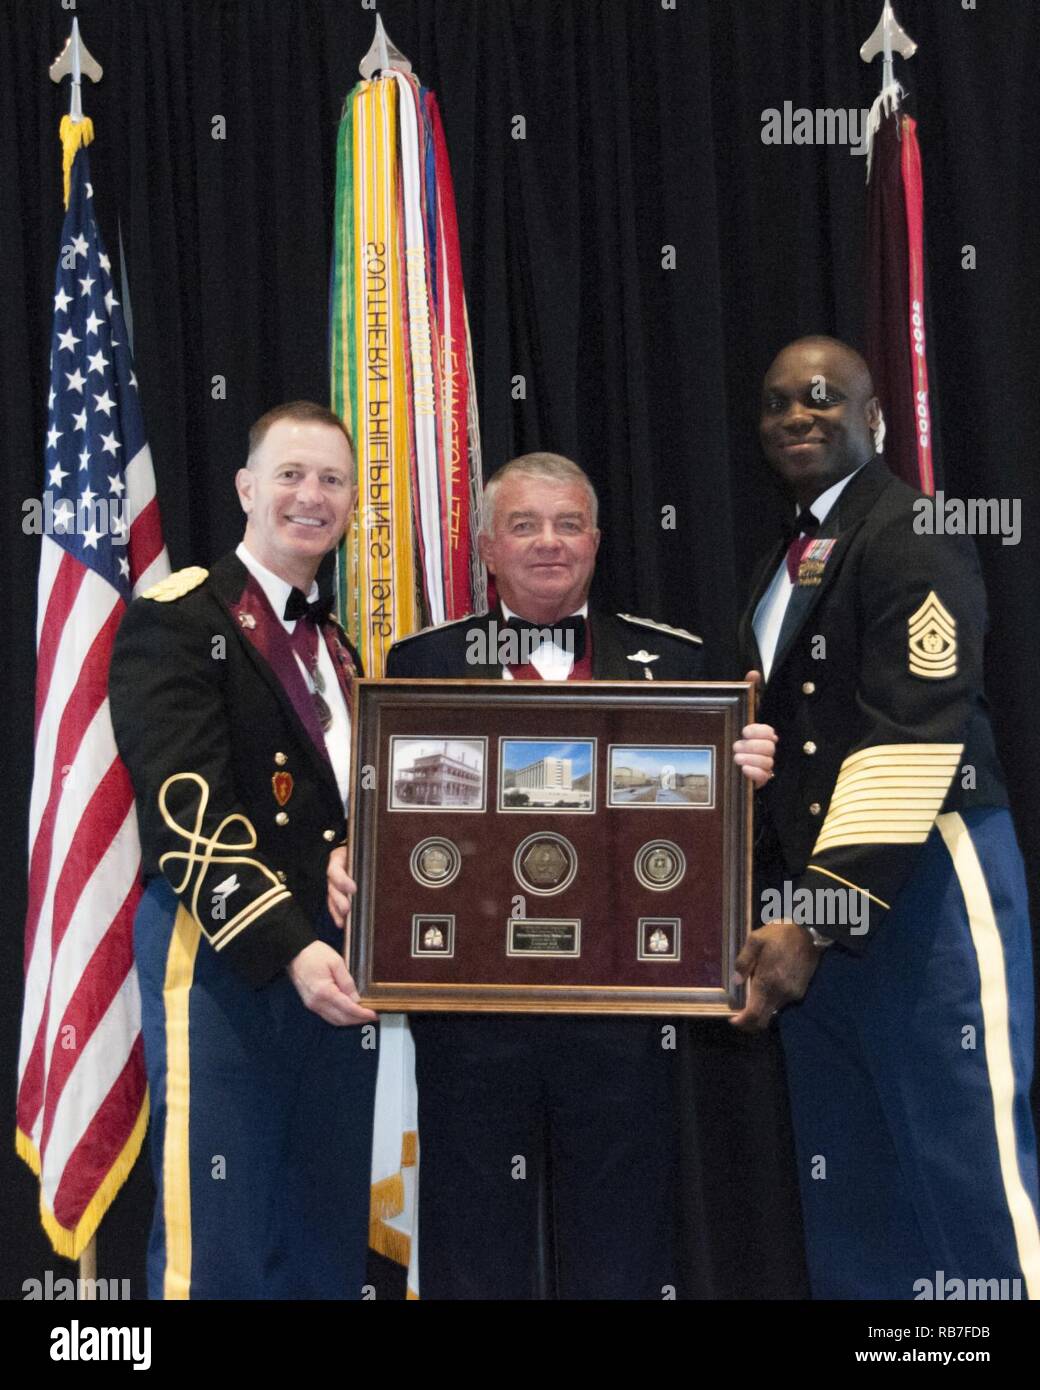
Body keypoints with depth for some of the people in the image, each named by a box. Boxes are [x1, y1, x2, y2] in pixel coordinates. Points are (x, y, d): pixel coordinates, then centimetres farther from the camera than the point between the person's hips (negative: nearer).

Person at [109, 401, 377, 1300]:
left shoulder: (337, 645, 19)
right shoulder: (176, 621, -5)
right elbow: (189, 812, -15)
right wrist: (287, 945, -23)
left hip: (333, 963, 7)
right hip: (221, 962, -7)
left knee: (330, 1242, 11)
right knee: (220, 1248, -3)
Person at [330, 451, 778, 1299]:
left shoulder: (671, 660, 6)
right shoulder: (423, 662, 6)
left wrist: (746, 775, -15)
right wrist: (350, 861, -18)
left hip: (621, 1006, 0)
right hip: (469, 1006, 0)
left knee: (622, 1261, 10)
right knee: (476, 1258, 11)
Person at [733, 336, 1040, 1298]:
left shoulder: (911, 532, -8)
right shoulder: (790, 560, 17)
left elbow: (914, 735, -18)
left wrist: (818, 919, -23)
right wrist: (786, 904, 11)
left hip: (921, 886, -8)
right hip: (811, 892, 8)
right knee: (844, 1187, 12)